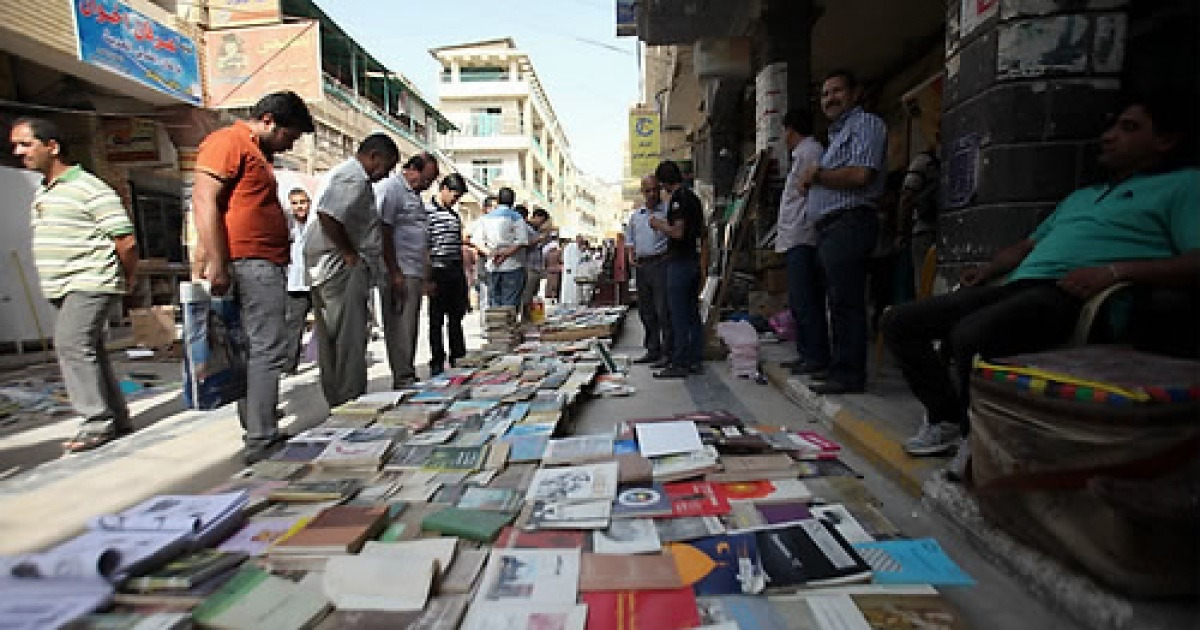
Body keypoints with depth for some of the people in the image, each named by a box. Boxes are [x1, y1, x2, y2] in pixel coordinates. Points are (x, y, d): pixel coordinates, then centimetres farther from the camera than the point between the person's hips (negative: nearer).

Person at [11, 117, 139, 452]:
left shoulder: (90, 189, -11)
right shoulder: (41, 192, 16)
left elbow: (126, 241, -14)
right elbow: (50, 241, 26)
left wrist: (129, 278, -2)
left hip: (91, 283, -9)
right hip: (64, 288, 9)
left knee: (71, 344, -16)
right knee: (88, 351, 9)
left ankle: (98, 422, -8)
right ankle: (118, 419, 15)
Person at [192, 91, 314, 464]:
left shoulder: (257, 153, 26)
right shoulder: (228, 141, -4)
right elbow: (204, 199, -15)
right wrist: (217, 263, -21)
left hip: (265, 266, 10)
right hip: (251, 263, -10)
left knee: (256, 352, 11)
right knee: (269, 352, -11)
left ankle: (256, 433, 19)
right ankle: (262, 441, -7)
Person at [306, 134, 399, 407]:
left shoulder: (353, 174, 22)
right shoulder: (354, 177, -12)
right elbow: (327, 214, -26)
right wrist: (350, 255, -18)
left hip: (328, 269, 11)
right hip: (342, 269, -11)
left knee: (332, 341, 13)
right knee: (350, 342, -7)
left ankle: (338, 405, 23)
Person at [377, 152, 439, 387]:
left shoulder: (414, 194, 22)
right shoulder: (391, 188, -7)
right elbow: (383, 232, -14)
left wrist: (425, 275, 21)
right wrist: (394, 273, -18)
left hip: (415, 274, 9)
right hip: (400, 274, -9)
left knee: (411, 330, 12)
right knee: (400, 330, -5)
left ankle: (409, 377, 19)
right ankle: (403, 380, 0)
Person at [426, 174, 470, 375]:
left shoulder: (455, 215, 15)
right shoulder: (428, 211, -8)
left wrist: (463, 274, 16)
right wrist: (428, 278, -16)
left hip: (456, 271, 7)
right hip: (439, 271, -7)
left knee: (457, 316, 13)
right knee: (437, 319, 2)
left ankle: (458, 357, 24)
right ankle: (437, 363, 11)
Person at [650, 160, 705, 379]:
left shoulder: (677, 199, -13)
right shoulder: (693, 197, 16)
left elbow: (678, 232, -22)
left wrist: (659, 225, -5)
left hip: (679, 262, -10)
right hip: (693, 260, 10)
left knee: (678, 314, -6)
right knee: (693, 312, 11)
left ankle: (679, 364, -1)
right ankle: (694, 360, 17)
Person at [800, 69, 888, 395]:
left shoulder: (865, 123, -1)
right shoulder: (838, 132, 29)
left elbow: (861, 175, -16)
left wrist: (818, 175, -4)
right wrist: (814, 184, 7)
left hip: (849, 224, -10)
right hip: (829, 228, 10)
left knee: (846, 303, -11)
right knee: (838, 303, 10)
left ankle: (849, 374, -7)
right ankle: (839, 369, 16)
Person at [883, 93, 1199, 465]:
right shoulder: (1081, 196, 36)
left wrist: (1115, 270, -17)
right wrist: (988, 270, 18)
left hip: (1070, 295, -8)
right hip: (1015, 287, 8)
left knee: (970, 334, -39)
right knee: (899, 322, -5)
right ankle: (946, 419, 1)